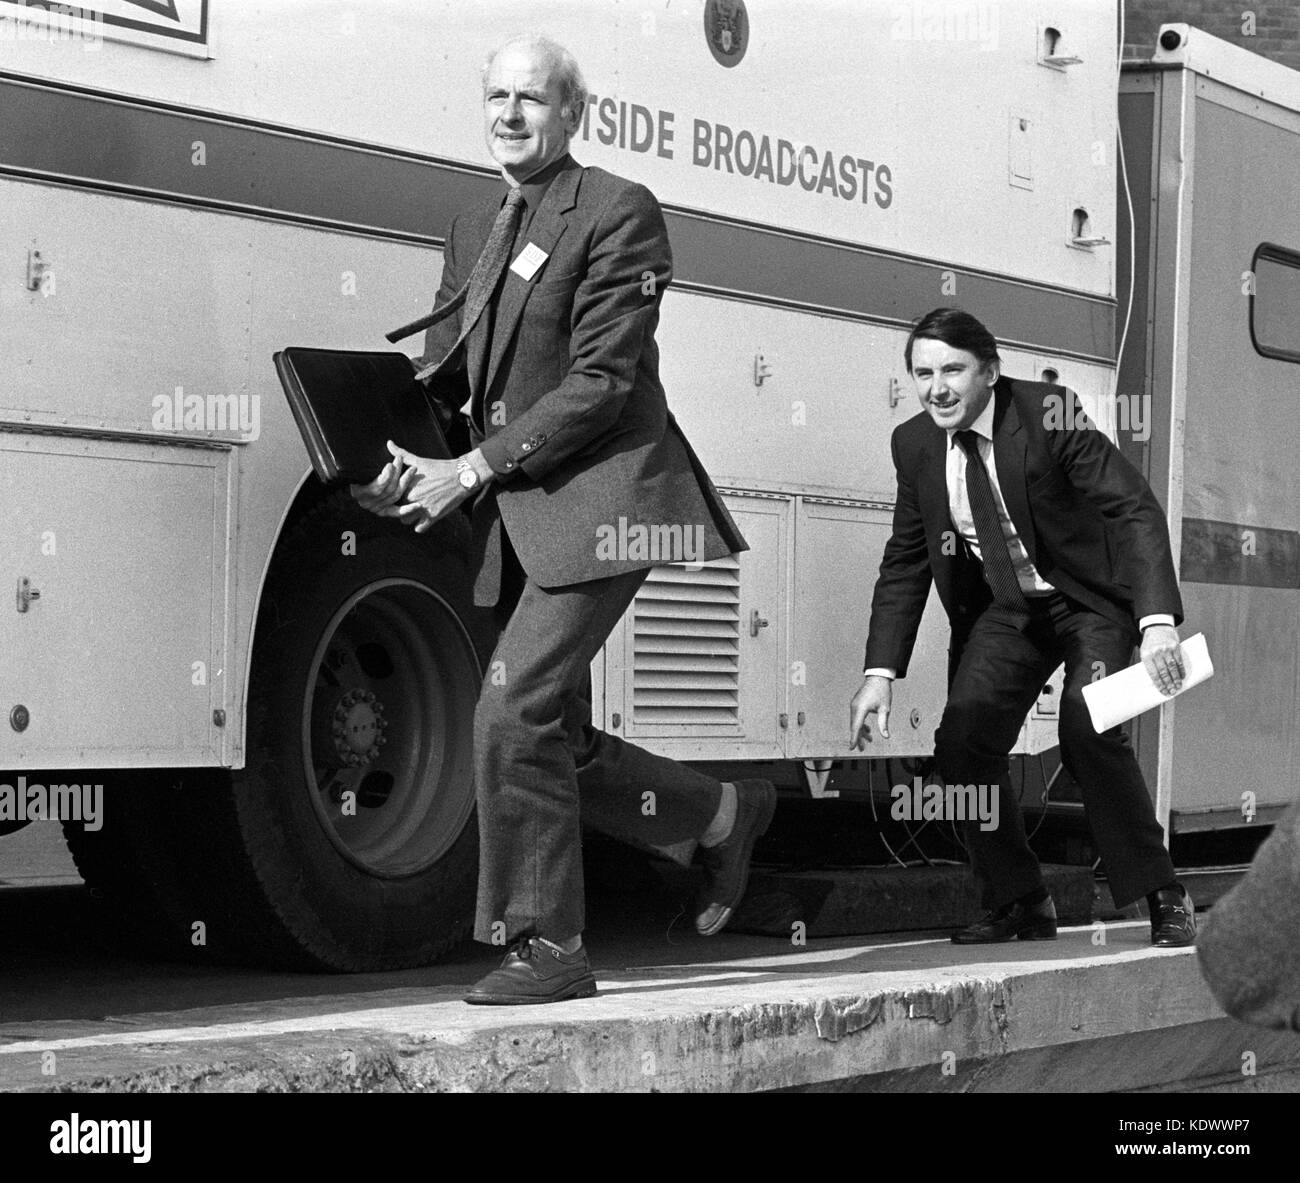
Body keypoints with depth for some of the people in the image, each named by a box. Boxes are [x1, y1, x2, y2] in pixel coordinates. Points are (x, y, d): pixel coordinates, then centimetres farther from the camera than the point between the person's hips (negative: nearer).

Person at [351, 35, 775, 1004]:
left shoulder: (619, 213, -7)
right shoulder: (474, 232, 17)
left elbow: (602, 381, -14)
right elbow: (441, 370, 18)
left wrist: (470, 471, -17)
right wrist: (396, 460, -3)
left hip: (599, 500, -8)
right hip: (517, 520, 8)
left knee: (515, 713, -17)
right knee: (557, 742, 10)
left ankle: (547, 951, -6)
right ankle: (725, 813, 34)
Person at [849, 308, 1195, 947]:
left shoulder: (1049, 415, -21)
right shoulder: (914, 444, -5)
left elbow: (1137, 510, -24)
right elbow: (905, 562, 4)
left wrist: (1158, 623, -37)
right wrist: (880, 672, -5)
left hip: (1088, 600, -5)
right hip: (1003, 609, 5)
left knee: (1086, 731, -25)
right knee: (962, 739, -13)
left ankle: (1163, 899, -12)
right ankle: (1017, 903, 5)